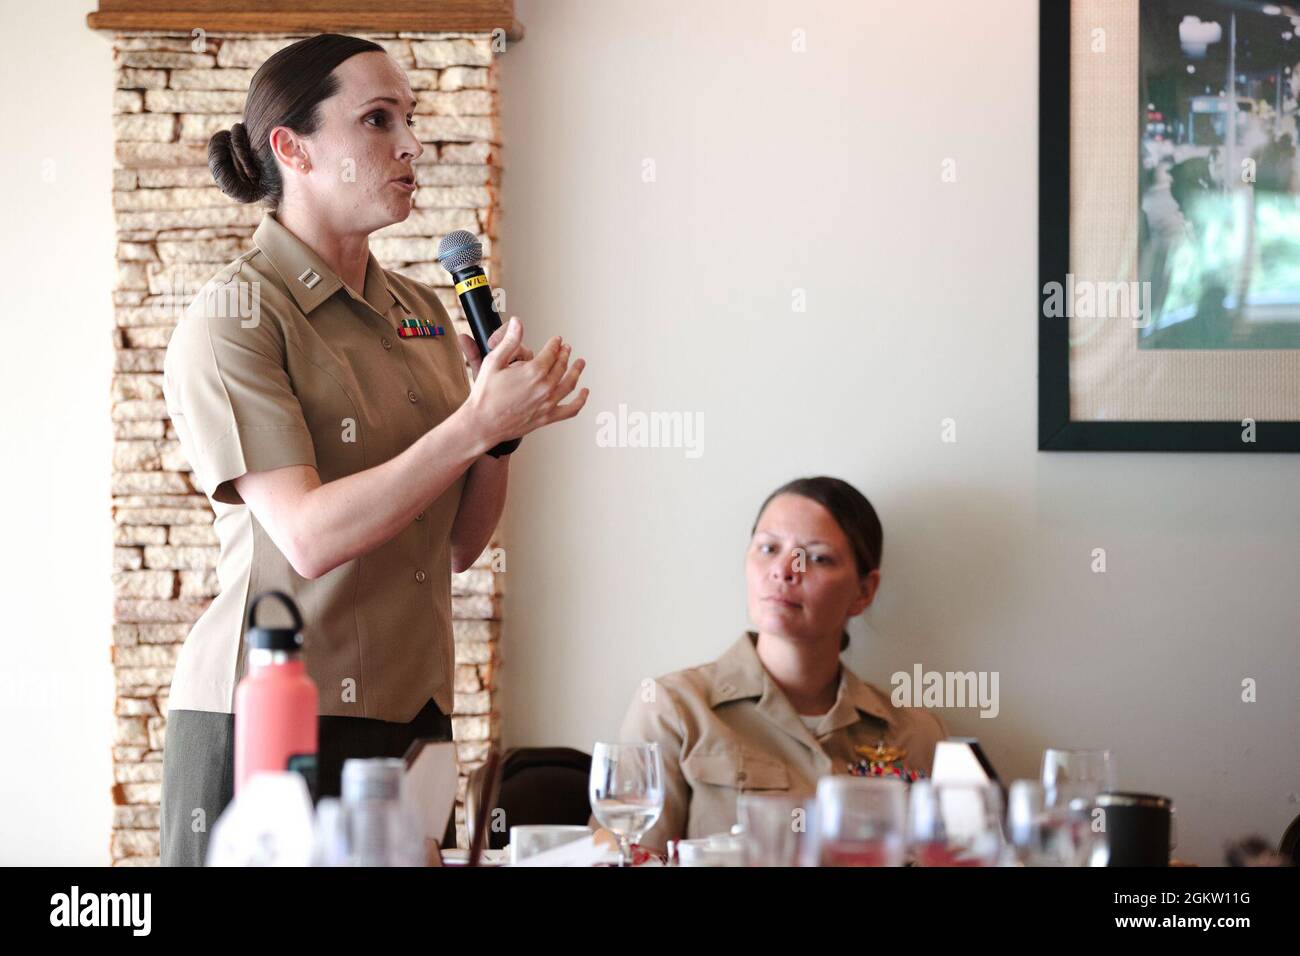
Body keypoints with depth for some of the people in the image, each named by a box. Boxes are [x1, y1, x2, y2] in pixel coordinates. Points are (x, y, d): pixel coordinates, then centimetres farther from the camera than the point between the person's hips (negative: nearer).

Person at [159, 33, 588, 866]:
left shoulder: (421, 313, 12)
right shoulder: (235, 319, -8)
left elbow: (460, 545, 12)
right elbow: (310, 537, -19)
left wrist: (503, 427, -4)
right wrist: (476, 423, -21)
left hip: (410, 707, 6)